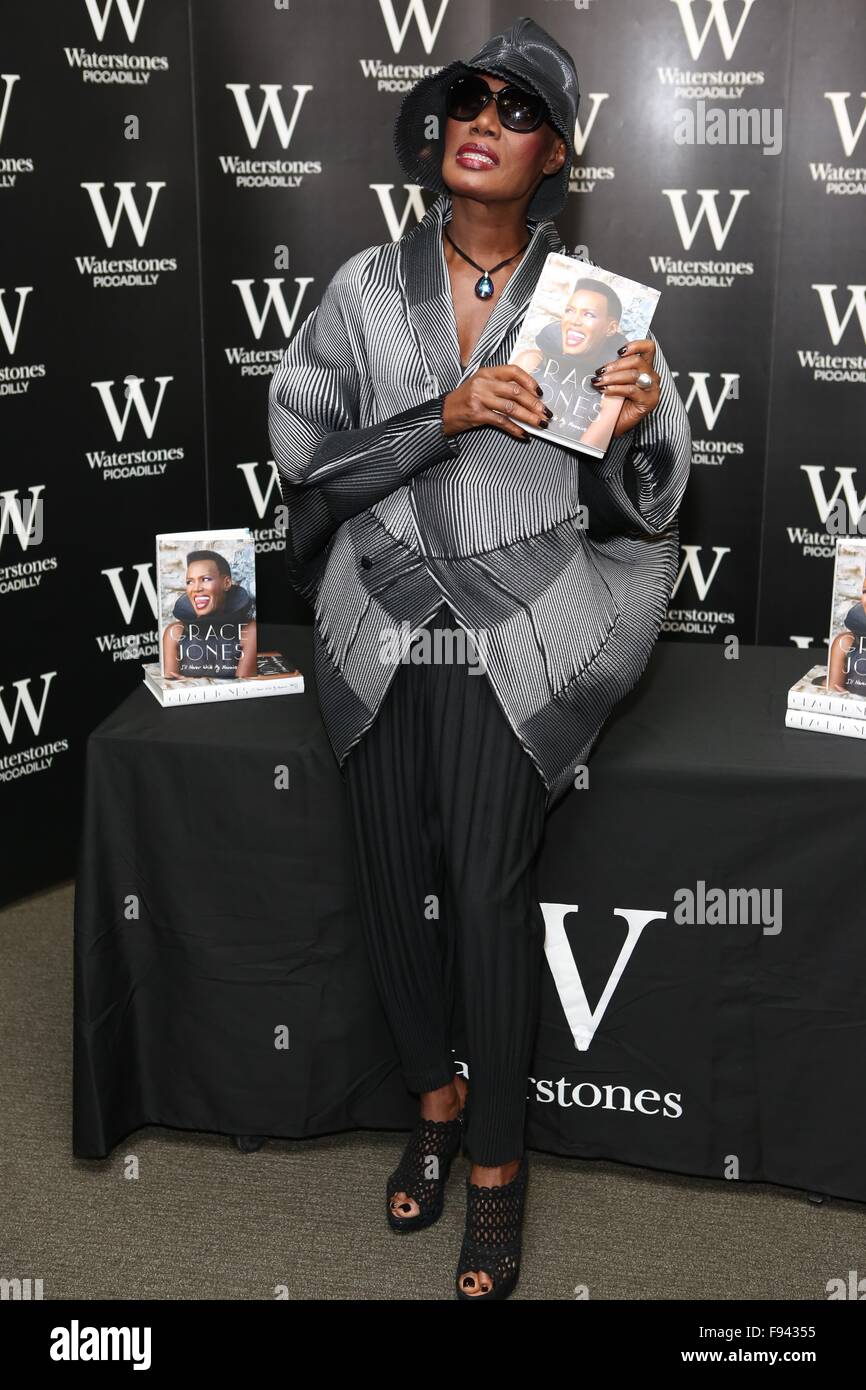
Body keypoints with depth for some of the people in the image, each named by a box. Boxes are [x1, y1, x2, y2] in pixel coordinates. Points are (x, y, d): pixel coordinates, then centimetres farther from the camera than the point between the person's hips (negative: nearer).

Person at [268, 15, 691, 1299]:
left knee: (491, 892, -3)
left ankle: (498, 1161, 17)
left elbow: (637, 497, 3)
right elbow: (305, 449, -4)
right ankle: (436, 1096, 34)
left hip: (518, 633, -2)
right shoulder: (368, 289, 4)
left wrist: (640, 420, -19)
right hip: (383, 626, 2)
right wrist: (447, 415, -17)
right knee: (393, 882, 8)